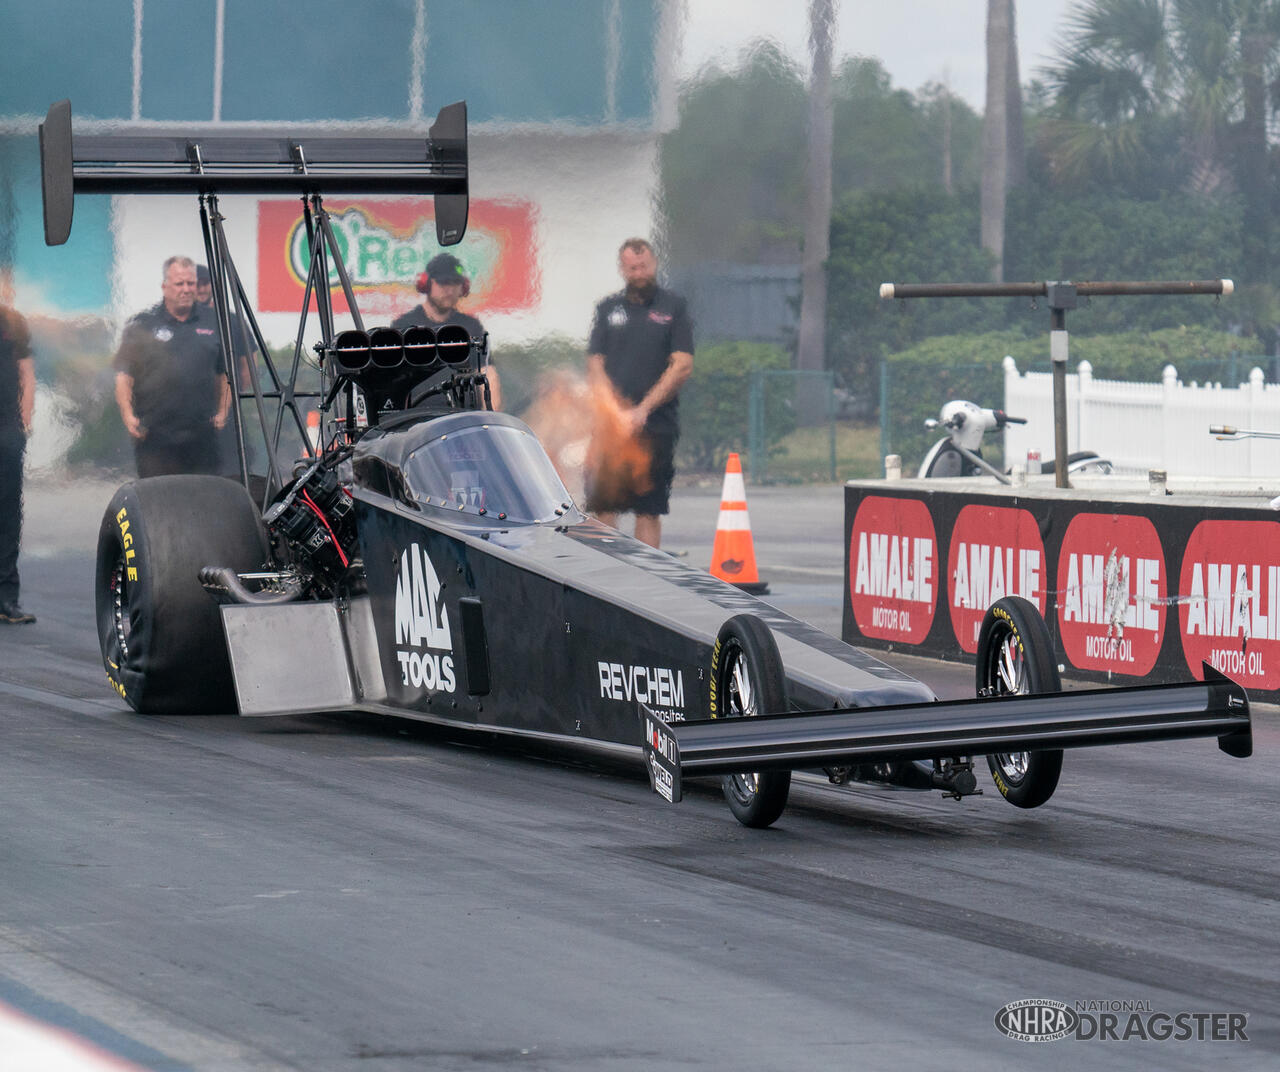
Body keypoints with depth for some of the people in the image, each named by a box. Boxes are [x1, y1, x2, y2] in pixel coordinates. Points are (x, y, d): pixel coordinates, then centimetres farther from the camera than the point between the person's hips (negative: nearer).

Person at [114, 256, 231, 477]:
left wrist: (223, 412, 8)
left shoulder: (212, 323, 13)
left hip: (202, 435, 3)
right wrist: (128, 415, -12)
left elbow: (224, 375, 20)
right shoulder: (142, 325, 4)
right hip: (155, 436, -3)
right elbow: (123, 376, 1)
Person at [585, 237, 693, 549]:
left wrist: (642, 410, -10)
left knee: (649, 509, -2)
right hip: (609, 423, 2)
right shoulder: (608, 309, 14)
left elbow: (682, 366, -2)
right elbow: (595, 366, 8)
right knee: (603, 506, -4)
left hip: (656, 424, -2)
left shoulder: (673, 307, 6)